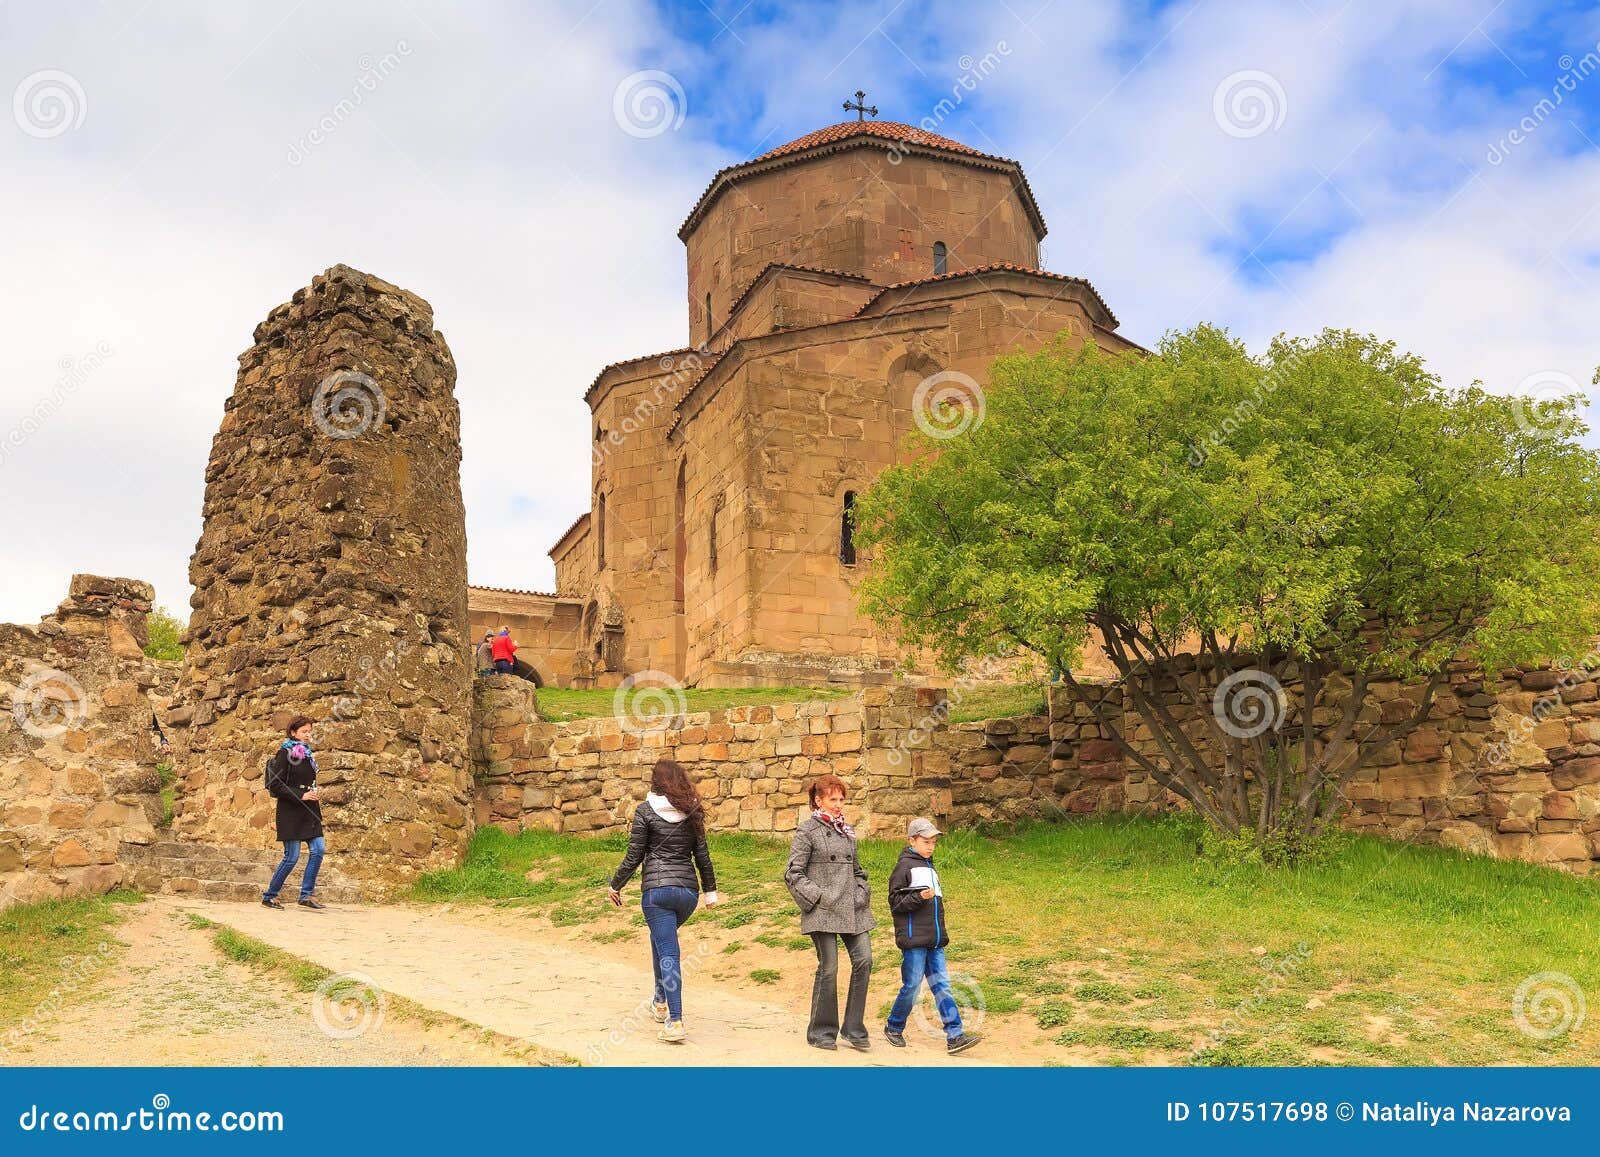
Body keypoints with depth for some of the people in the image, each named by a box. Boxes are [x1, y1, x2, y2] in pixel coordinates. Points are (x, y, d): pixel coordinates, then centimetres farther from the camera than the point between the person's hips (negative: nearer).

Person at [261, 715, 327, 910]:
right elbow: (275, 785, -14)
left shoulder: (307, 754, 15)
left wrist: (314, 796, 11)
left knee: (319, 849, -3)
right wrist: (301, 795, -18)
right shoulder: (285, 753, -8)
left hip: (308, 810, 7)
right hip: (290, 812, -7)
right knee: (292, 856, -5)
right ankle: (268, 896, 10)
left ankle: (307, 894, 5)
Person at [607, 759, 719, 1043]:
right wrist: (711, 891, 18)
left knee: (668, 954, -3)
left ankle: (675, 1021, -9)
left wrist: (615, 885, 9)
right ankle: (660, 1000, 36)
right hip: (688, 889, 5)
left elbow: (633, 856, -4)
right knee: (660, 939, 28)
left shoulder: (646, 811, -4)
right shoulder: (692, 812, 8)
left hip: (657, 890, -5)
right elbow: (702, 856, 9)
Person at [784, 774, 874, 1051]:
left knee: (863, 960, -4)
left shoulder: (847, 830, 17)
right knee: (828, 968, -4)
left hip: (852, 908, 6)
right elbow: (793, 874, -5)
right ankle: (822, 1033, 12)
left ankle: (853, 1029, 8)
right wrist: (817, 897, -11)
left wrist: (863, 892, 10)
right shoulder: (808, 830, -2)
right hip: (823, 910, -6)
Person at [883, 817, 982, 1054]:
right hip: (913, 939, -7)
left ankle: (954, 1036, 0)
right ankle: (893, 1028, 17)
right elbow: (895, 901, -11)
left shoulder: (930, 868, 19)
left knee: (941, 985, 2)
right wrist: (919, 897, -24)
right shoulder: (905, 866, -7)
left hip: (934, 941, 7)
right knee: (912, 986, -2)